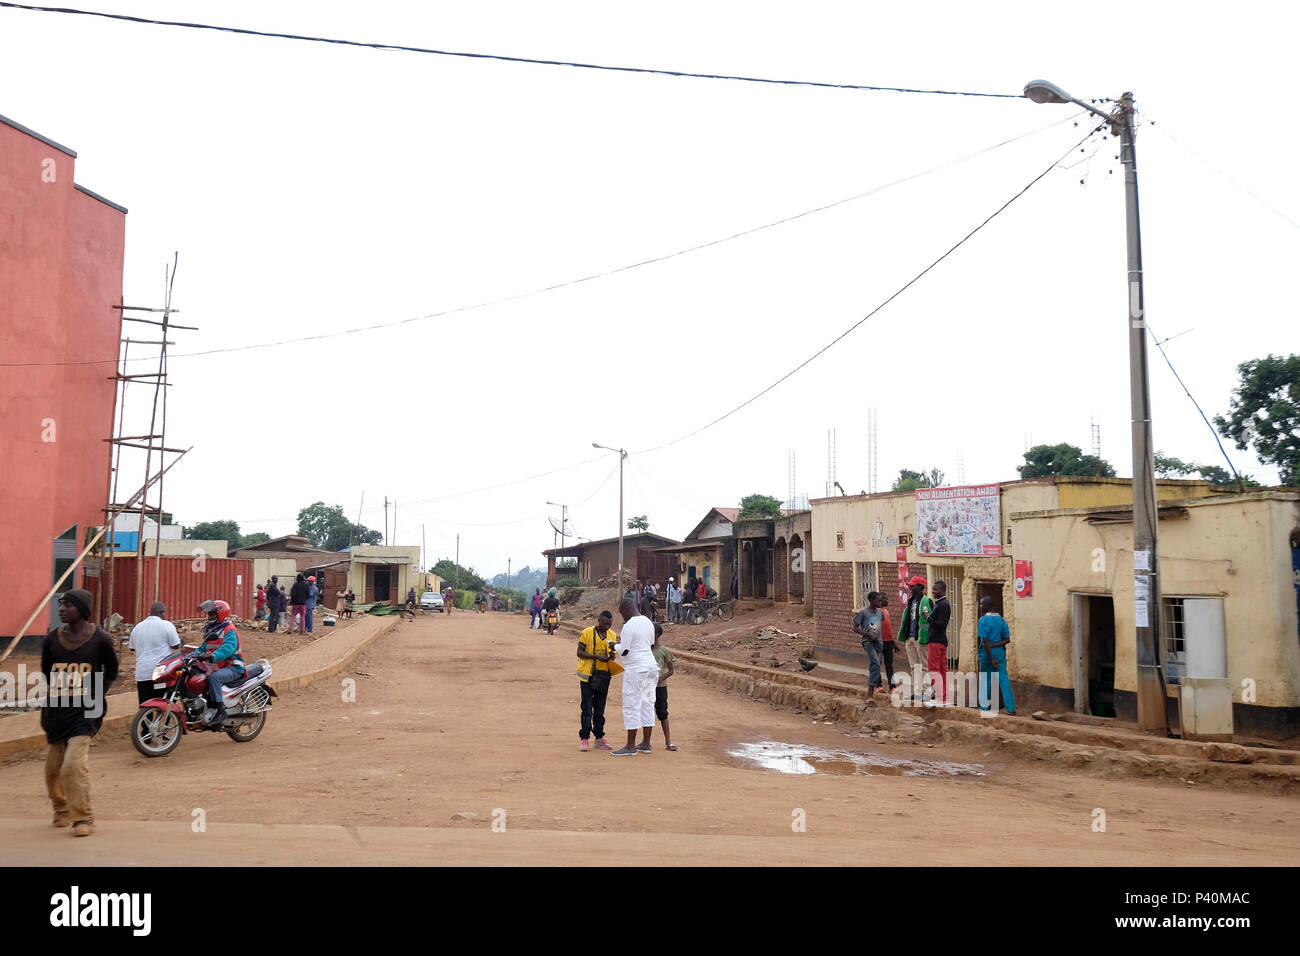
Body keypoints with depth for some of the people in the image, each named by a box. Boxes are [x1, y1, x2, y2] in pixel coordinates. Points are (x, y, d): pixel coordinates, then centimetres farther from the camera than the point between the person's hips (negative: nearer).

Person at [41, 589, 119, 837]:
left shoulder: (100, 639, -5)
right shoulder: (51, 640, 3)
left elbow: (111, 671, 9)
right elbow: (46, 674, 16)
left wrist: (97, 696, 3)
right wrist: (46, 707, 12)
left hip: (85, 711, -4)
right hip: (56, 710, 4)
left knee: (75, 765, -16)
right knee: (53, 768, 12)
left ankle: (83, 818, -2)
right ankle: (61, 809, 38)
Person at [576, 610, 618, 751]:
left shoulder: (612, 635, 7)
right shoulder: (587, 633, -6)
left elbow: (612, 656, 12)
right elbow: (580, 652, -8)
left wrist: (612, 651, -13)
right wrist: (597, 656, -20)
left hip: (603, 676, 4)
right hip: (588, 675, -4)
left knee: (600, 708, 11)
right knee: (587, 708, -3)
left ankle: (599, 739, 17)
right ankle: (584, 739, 1)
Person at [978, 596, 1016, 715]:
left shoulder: (983, 620, -9)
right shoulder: (1001, 619, 7)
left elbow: (985, 641, -15)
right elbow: (1007, 639, 2)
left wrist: (992, 658, -14)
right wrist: (994, 645, -4)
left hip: (987, 654, -4)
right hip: (1000, 654, 4)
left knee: (985, 682, 7)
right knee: (1004, 681, 2)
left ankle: (984, 707, 14)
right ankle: (1011, 709, -2)